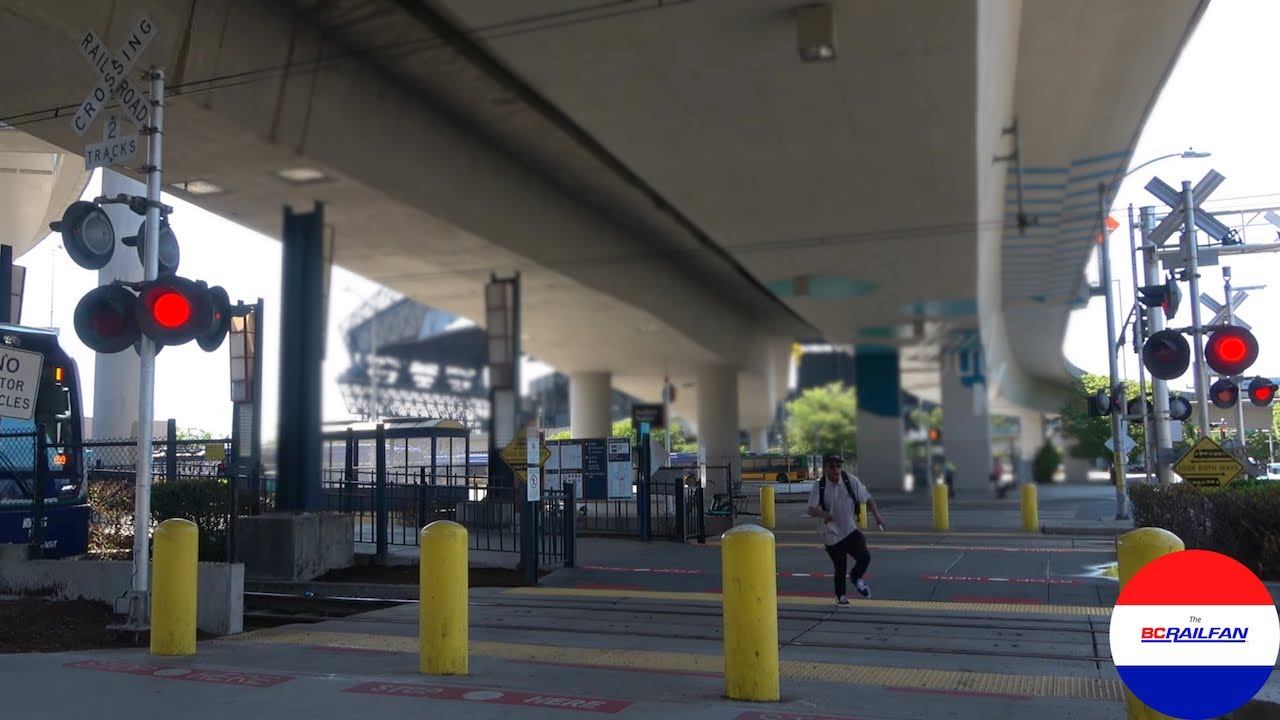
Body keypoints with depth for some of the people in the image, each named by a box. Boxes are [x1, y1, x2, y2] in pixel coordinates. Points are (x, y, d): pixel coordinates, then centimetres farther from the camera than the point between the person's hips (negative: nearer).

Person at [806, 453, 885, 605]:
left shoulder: (851, 480, -11)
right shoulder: (819, 485, -15)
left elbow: (867, 499, -1)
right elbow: (812, 510, -19)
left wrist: (877, 515, -14)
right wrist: (823, 514, -40)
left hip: (850, 529, 1)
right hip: (831, 534, -1)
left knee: (865, 556, -15)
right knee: (840, 567, 6)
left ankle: (856, 577, 19)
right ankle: (840, 595, 34)